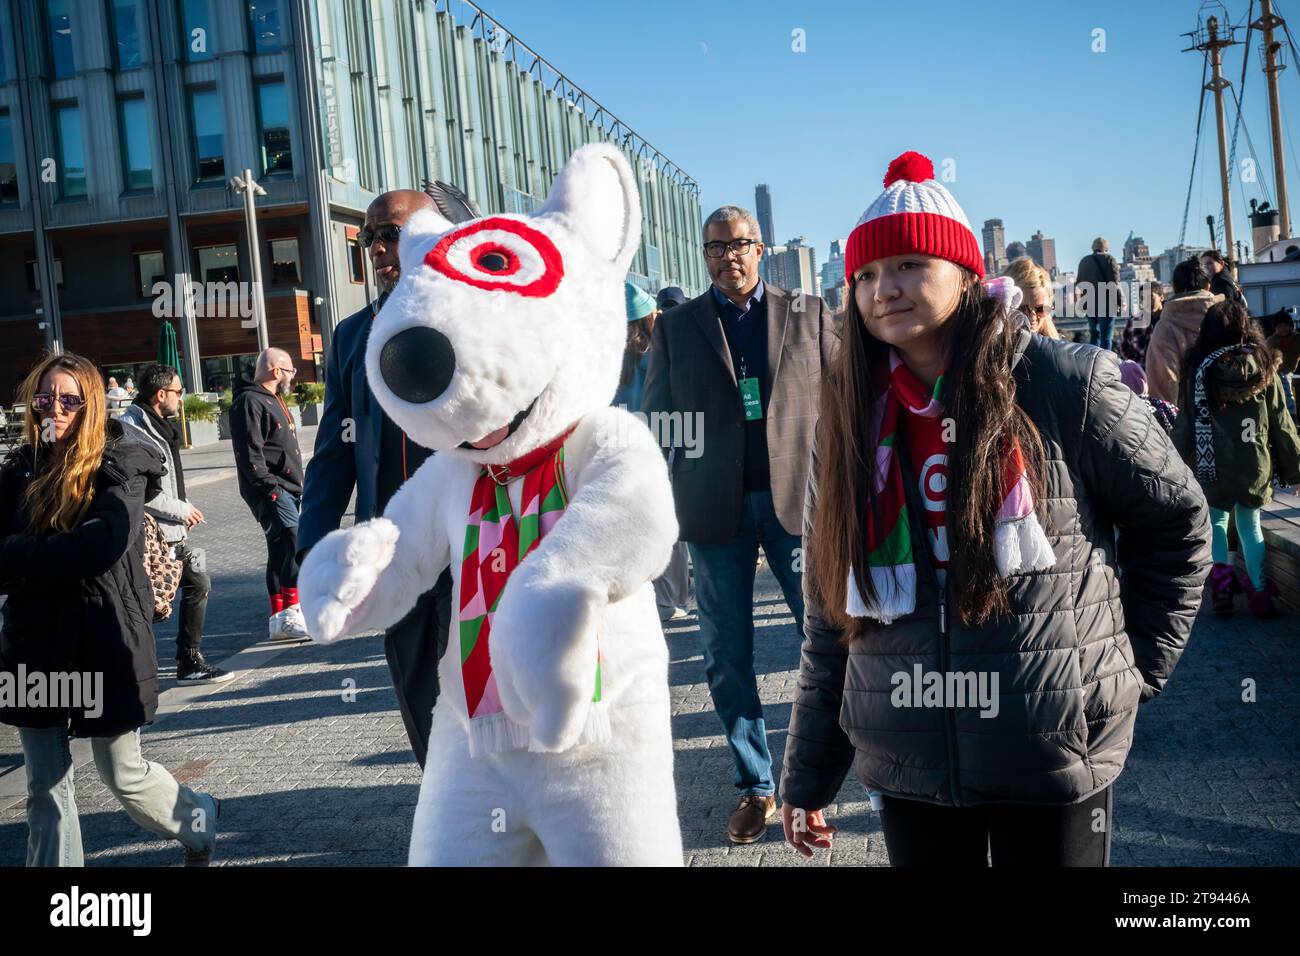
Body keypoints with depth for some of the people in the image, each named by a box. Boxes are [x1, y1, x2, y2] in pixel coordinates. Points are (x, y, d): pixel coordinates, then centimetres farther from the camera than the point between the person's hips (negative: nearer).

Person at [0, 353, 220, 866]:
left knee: (124, 776, 9)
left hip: (105, 644, -4)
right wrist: (47, 558, -24)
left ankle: (199, 822, 37)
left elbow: (102, 546, -23)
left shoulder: (121, 463, -7)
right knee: (44, 786, 9)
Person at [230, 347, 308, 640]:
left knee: (281, 551, 12)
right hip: (270, 493, -10)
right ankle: (290, 614, -21)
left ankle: (280, 618, 19)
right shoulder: (249, 403, -12)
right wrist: (269, 487, -23)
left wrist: (296, 487, 23)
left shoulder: (273, 400, 21)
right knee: (297, 546, -20)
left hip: (286, 490, 10)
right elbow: (250, 453, -20)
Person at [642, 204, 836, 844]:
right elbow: (656, 420, 8)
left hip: (797, 497, 0)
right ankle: (754, 786, 21)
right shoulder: (675, 326, 8)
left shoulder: (808, 314, 7)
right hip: (714, 506, 1)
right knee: (727, 658, 7)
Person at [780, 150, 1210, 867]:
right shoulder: (851, 419, 2)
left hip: (1054, 751, -3)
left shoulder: (1065, 385, -8)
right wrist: (807, 775, 8)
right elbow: (828, 618, 6)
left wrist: (1135, 667, 3)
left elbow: (1177, 523, 5)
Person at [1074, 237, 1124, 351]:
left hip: (1089, 304, 5)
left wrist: (1078, 301, 27)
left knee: (1095, 335, 16)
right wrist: (1121, 302, -7)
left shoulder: (1084, 261, 11)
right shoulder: (1108, 259, -5)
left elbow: (1079, 283, 18)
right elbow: (1114, 284, -12)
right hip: (1106, 303, -5)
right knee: (1106, 337, -3)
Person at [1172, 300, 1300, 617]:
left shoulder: (1199, 369, -6)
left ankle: (1220, 569, -6)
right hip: (1256, 465, 2)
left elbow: (1186, 424, -3)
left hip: (1214, 466, -1)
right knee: (1250, 525, 15)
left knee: (1216, 520, 17)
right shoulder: (1265, 368, -1)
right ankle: (1259, 589, 13)